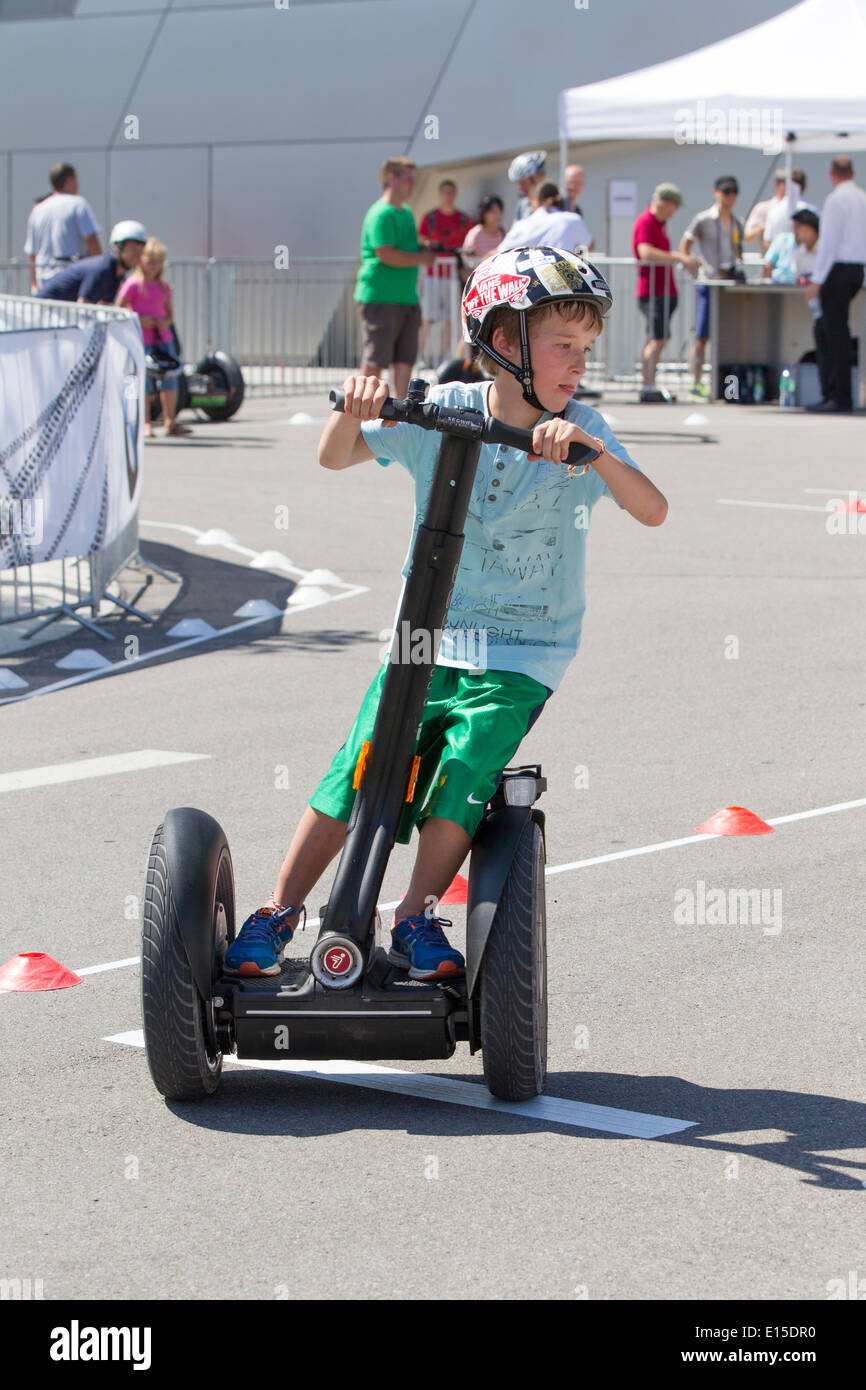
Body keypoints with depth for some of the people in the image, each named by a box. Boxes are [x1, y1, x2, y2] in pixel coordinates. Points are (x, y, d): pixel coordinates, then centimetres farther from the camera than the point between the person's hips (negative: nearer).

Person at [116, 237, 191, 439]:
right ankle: (145, 424, 2)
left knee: (170, 378, 3)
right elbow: (118, 310, -8)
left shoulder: (163, 286, 10)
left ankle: (170, 422, 11)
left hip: (162, 338, 5)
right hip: (141, 339, -5)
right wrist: (139, 320, -18)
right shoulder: (133, 284, -6)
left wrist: (166, 322, -6)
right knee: (144, 382, -4)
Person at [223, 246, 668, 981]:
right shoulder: (444, 411, -4)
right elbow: (336, 456, -5)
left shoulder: (580, 431, -7)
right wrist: (356, 408, -26)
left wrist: (587, 447, -37)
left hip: (521, 655, -1)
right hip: (425, 638, 1)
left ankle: (417, 919, 0)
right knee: (357, 773, -7)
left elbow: (652, 509, -22)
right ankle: (279, 913, 8)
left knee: (463, 772, -19)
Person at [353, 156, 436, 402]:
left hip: (407, 297, 9)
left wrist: (425, 250, 10)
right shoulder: (381, 214, -12)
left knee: (405, 357, 7)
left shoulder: (406, 213, 18)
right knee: (375, 360, -6)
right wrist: (421, 258, -12)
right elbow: (387, 254, -22)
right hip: (380, 298, -9)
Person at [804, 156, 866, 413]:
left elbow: (829, 242, -15)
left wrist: (817, 279, -14)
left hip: (837, 268, -8)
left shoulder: (836, 199, -11)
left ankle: (841, 398, -4)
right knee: (826, 332, 13)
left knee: (836, 333, -5)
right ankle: (830, 393, 13)